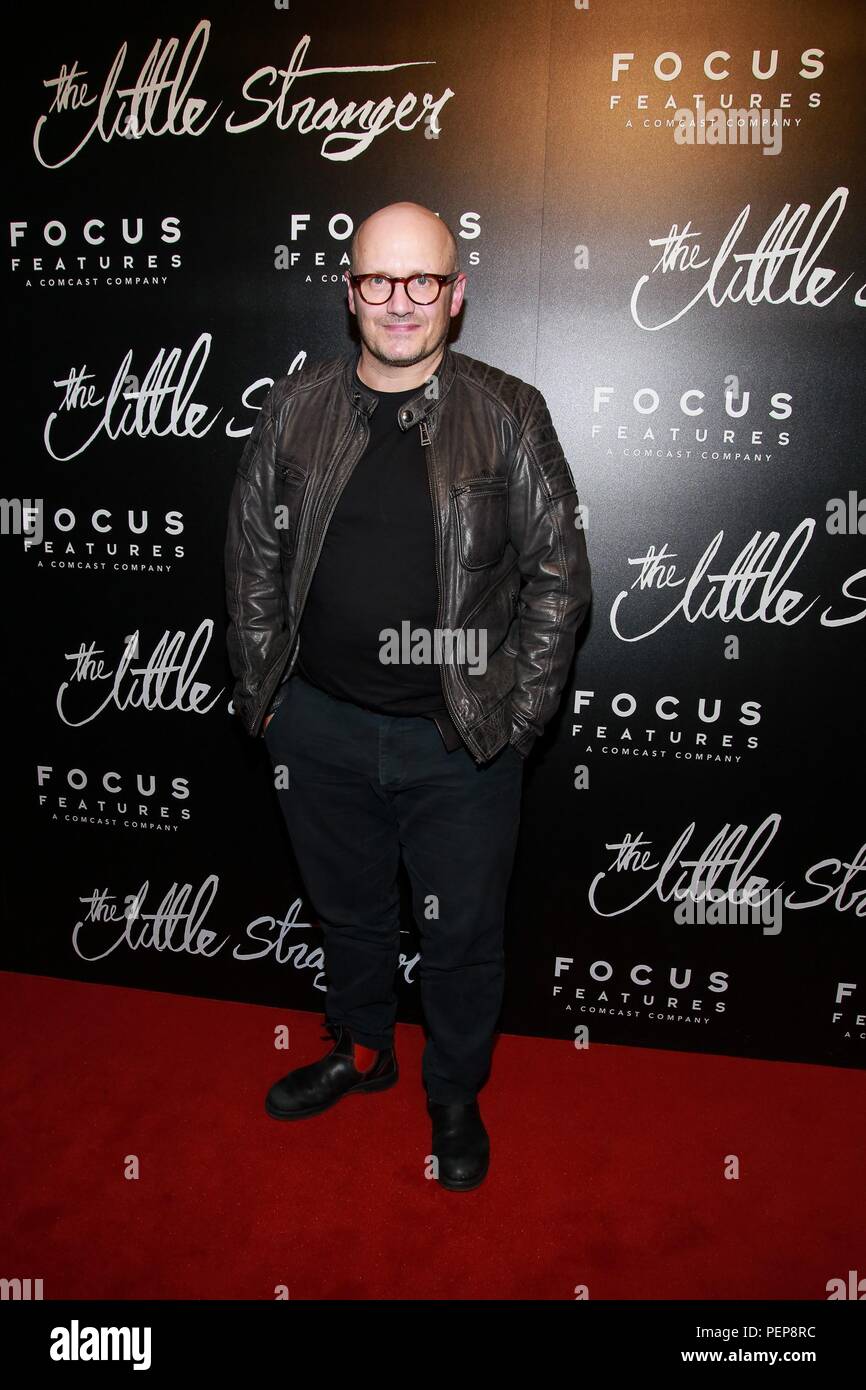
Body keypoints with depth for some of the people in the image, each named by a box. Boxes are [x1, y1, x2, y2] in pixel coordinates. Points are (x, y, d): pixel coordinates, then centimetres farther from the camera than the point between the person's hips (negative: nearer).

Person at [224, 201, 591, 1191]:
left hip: (460, 738, -2)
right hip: (320, 728, 3)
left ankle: (455, 1093, 40)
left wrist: (517, 713, -7)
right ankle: (361, 1051, 50)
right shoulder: (293, 409, 2)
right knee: (346, 907, 22)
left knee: (463, 931, 13)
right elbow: (253, 559, 6)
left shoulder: (508, 416, -5)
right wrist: (262, 694, 3)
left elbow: (559, 569, -4)